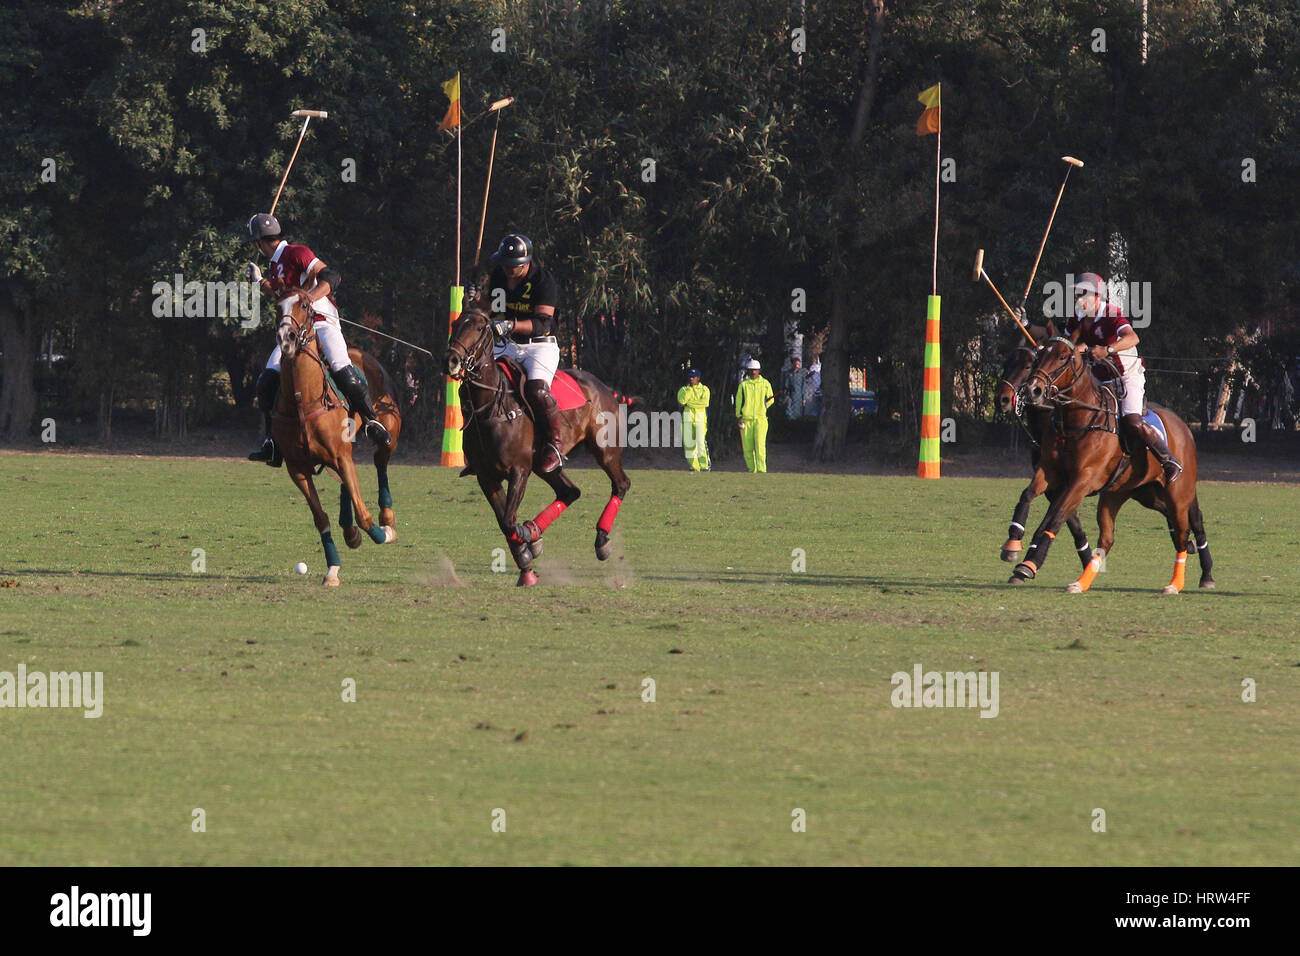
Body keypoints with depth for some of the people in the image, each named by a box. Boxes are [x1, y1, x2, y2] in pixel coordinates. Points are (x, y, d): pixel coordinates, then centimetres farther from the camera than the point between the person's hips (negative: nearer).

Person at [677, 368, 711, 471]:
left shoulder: (704, 389, 7)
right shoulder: (684, 389, 13)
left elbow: (704, 402, -8)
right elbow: (681, 401, -7)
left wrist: (690, 403, -6)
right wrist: (690, 388, -8)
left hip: (701, 417, -3)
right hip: (687, 418, 3)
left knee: (701, 441, -14)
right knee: (688, 442, 0)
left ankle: (704, 465, -13)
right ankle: (694, 466, 6)